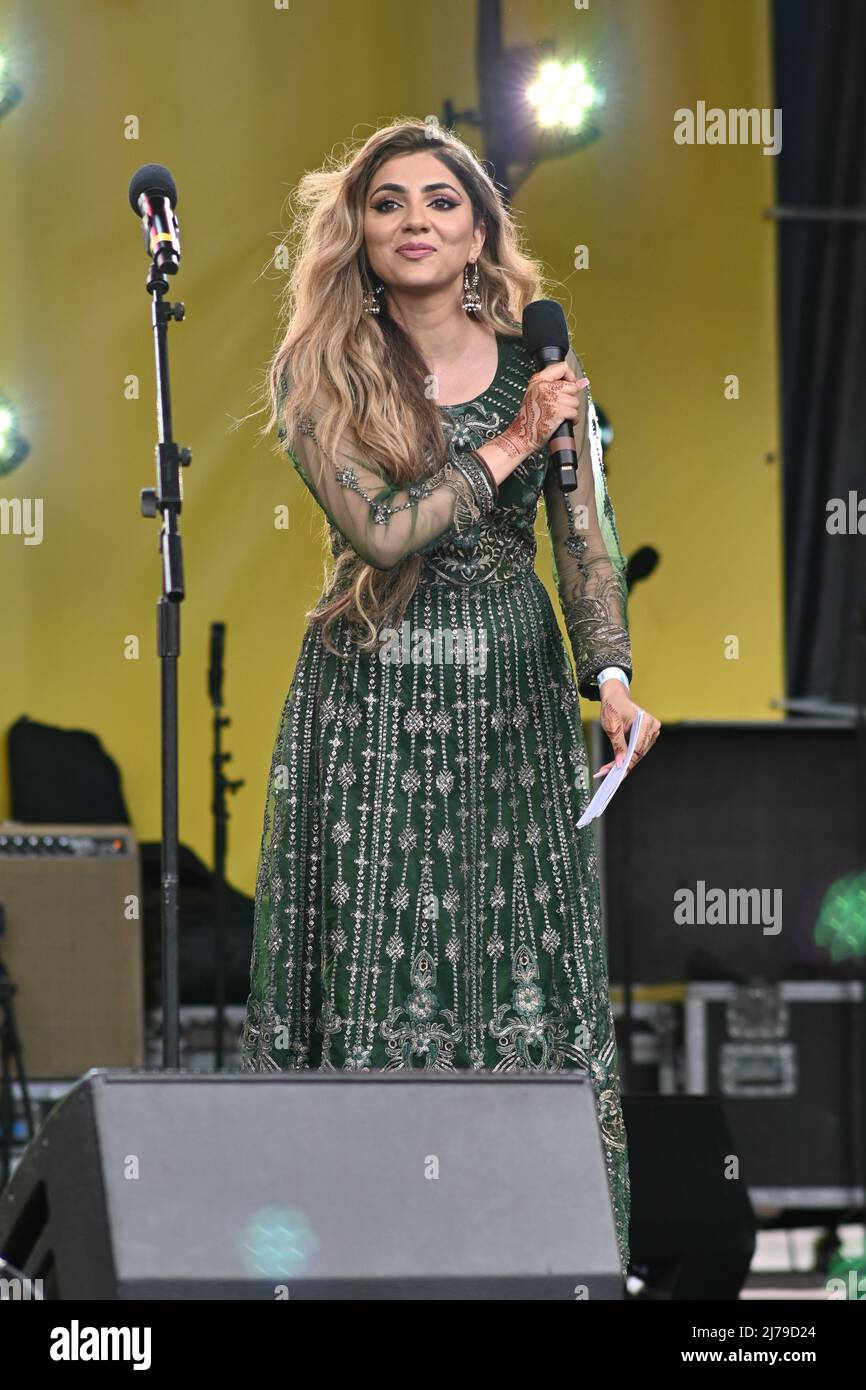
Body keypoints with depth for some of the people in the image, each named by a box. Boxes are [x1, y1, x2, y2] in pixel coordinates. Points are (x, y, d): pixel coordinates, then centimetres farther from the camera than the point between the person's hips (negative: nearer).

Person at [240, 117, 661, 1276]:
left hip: (515, 695, 2)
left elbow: (587, 539, -1)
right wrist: (508, 445, -13)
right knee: (375, 960, -2)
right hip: (370, 696, -2)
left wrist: (611, 676, -16)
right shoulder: (319, 374, -2)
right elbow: (382, 530, -13)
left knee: (528, 958, 0)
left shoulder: (537, 364, 3)